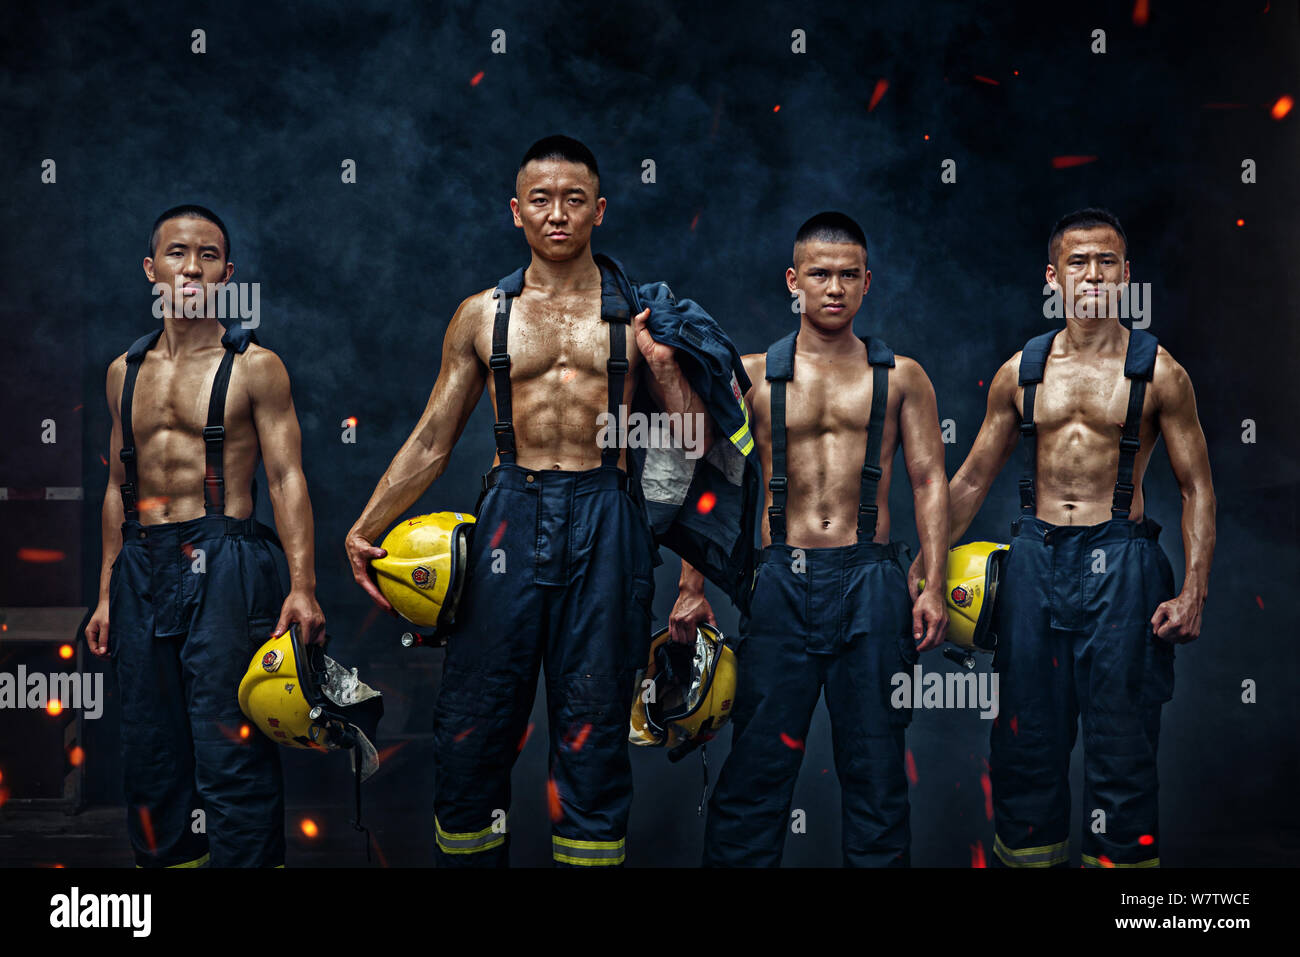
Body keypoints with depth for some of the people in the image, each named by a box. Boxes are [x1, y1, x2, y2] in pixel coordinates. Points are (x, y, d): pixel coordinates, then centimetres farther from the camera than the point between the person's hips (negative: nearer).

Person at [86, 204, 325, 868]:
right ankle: (164, 858, 23)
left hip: (223, 566, -5)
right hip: (141, 570, 6)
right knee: (148, 745, 10)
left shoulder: (254, 366, 0)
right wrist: (107, 594, 16)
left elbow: (286, 477, -5)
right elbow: (119, 487, 19)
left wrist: (302, 584, -16)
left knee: (229, 748, -6)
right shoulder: (125, 372, 15)